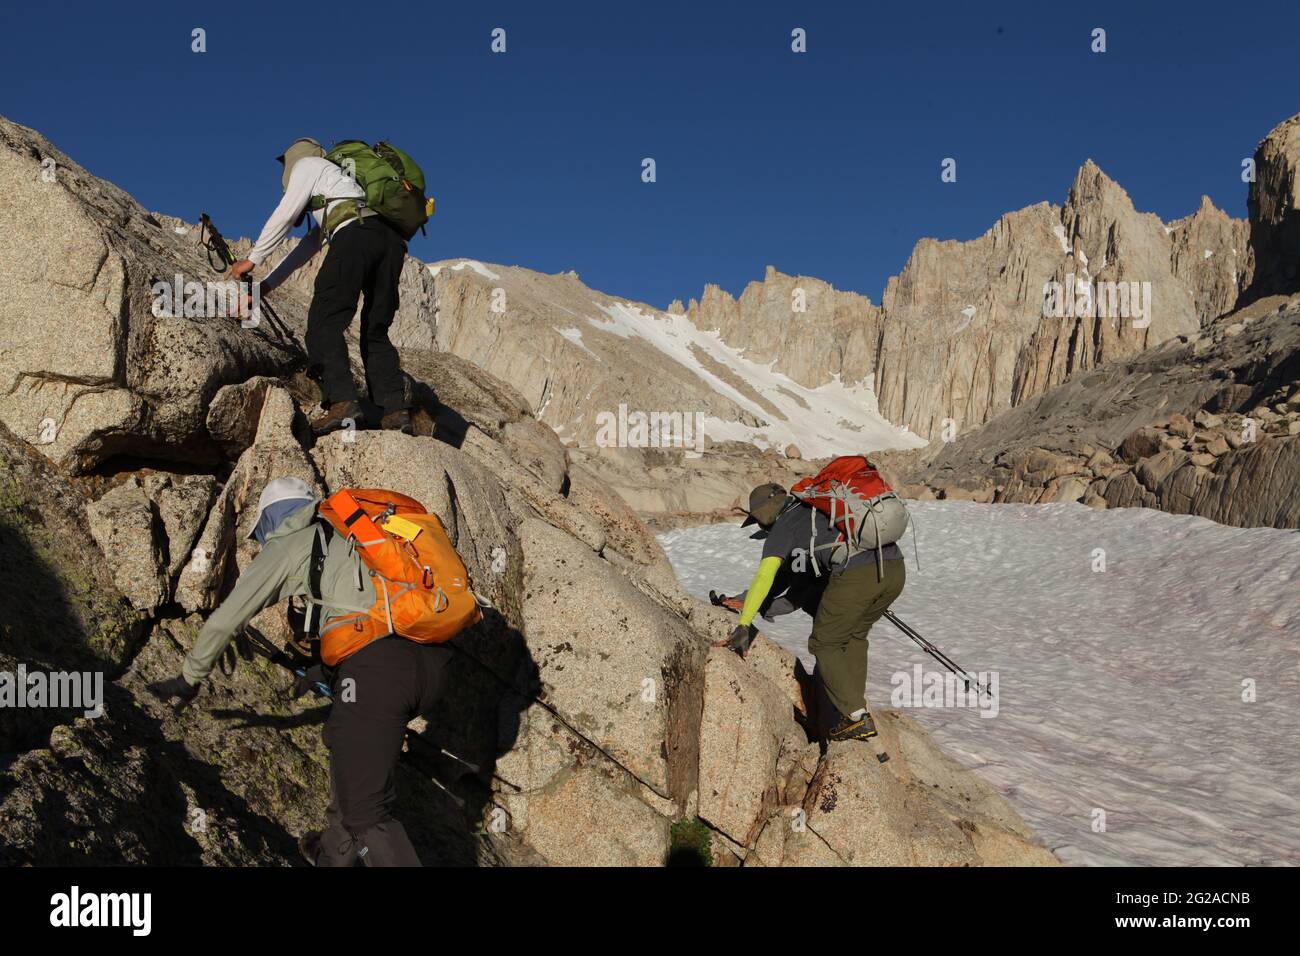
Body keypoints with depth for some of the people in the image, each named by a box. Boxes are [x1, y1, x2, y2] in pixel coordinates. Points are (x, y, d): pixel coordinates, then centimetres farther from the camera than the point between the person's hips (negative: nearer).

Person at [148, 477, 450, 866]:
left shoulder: (284, 545, 18)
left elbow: (226, 619, 21)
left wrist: (188, 680, 35)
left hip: (377, 665, -8)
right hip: (431, 662, 8)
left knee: (366, 812, 2)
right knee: (346, 740, 34)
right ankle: (334, 852, 47)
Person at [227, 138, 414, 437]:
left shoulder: (307, 164, 21)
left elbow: (284, 216, 13)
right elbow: (310, 244, 43)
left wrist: (252, 260, 22)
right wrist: (268, 284, 45)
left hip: (356, 235, -7)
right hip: (392, 240, 8)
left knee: (325, 322, -9)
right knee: (375, 331, 8)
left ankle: (343, 402, -25)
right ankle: (395, 409, -6)